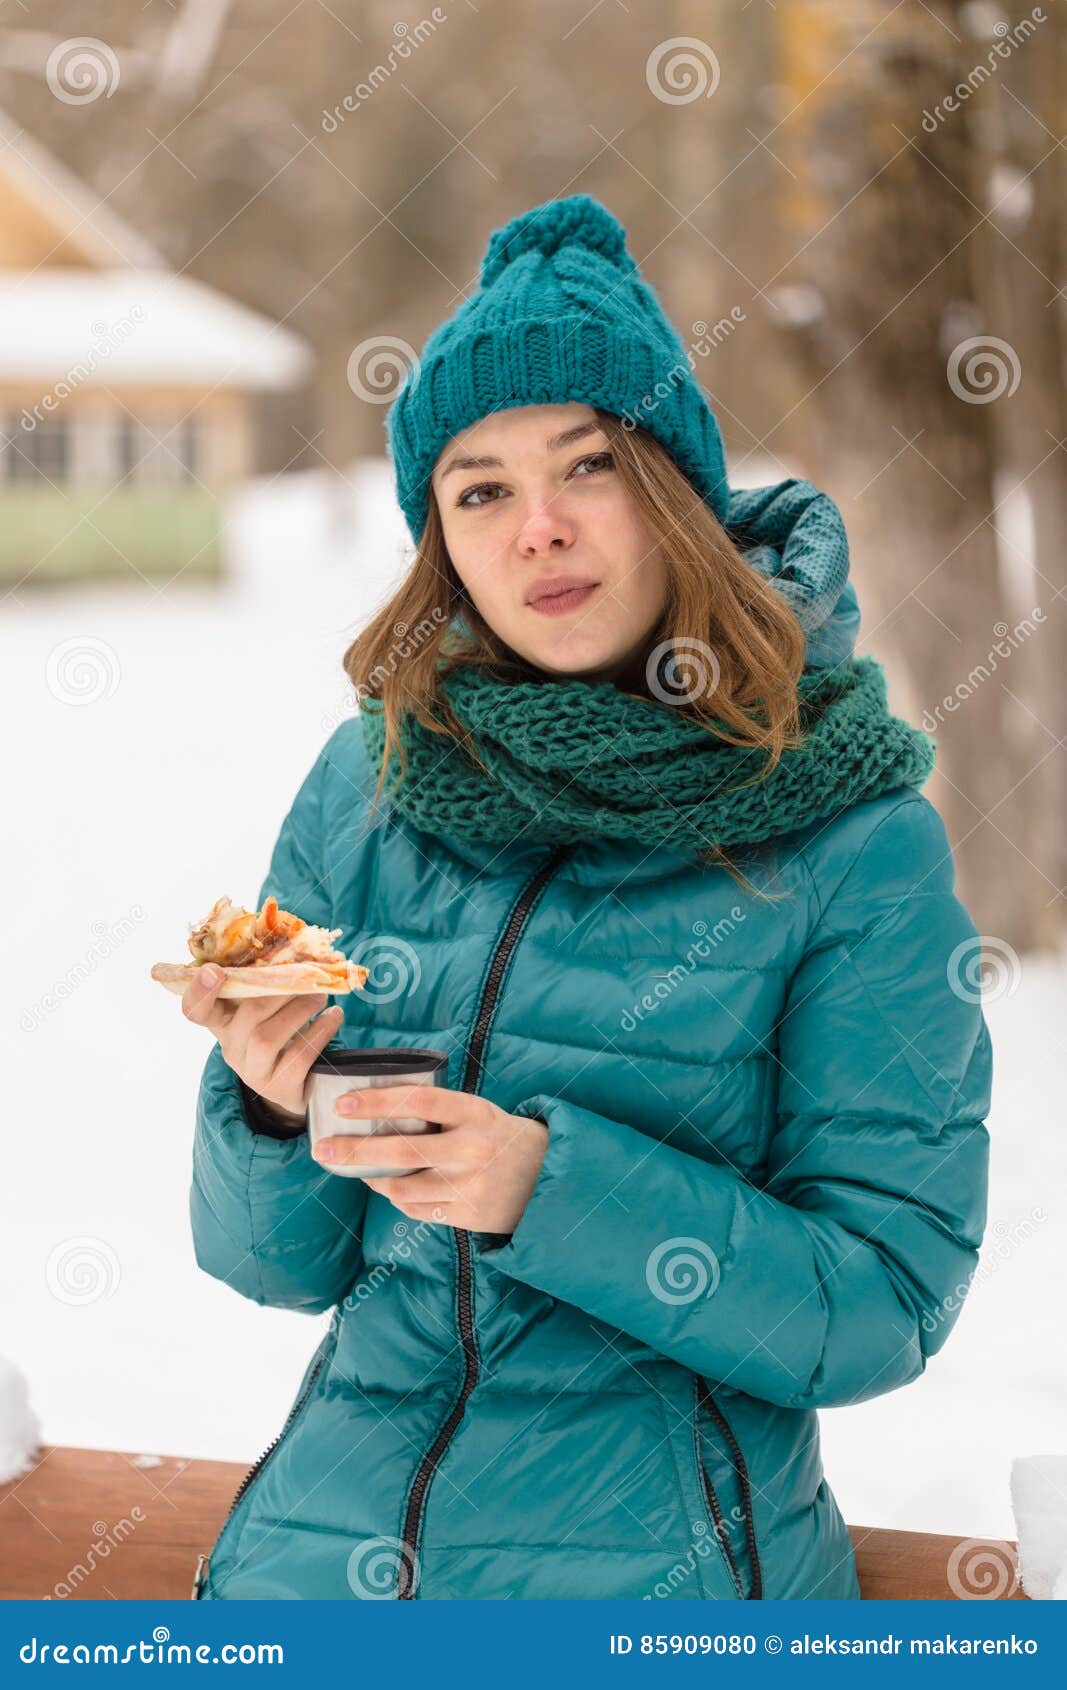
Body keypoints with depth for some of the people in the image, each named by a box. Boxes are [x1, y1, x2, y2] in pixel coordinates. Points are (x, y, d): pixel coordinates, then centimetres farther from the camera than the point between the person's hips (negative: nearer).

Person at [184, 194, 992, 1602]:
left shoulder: (858, 848, -9)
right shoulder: (369, 785, 0)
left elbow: (885, 1301, -11)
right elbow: (281, 1266, 5)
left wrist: (552, 1185, -23)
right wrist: (273, 1109, -17)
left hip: (658, 1566, -3)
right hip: (327, 1540, 3)